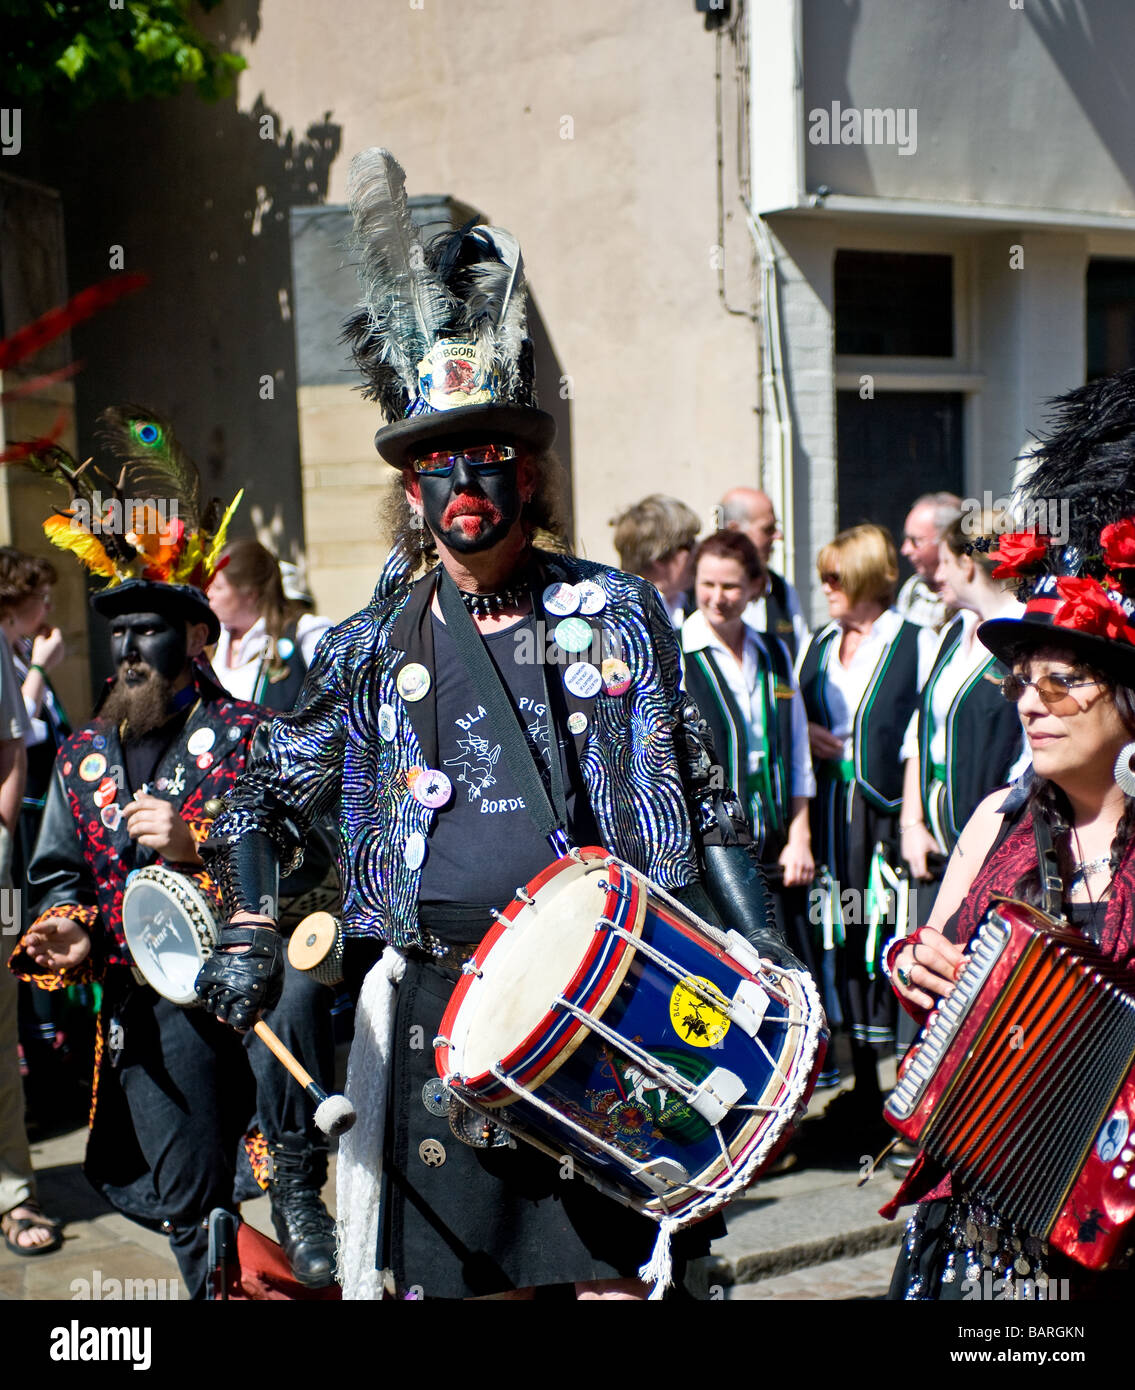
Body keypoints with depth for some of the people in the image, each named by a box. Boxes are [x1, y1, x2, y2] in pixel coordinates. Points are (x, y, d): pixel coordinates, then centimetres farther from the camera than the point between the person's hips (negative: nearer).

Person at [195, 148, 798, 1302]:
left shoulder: (619, 617, 4)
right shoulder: (371, 650, 7)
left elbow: (702, 796, 8)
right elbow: (266, 796, 15)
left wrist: (761, 942, 1)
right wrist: (246, 934, 1)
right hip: (443, 1007, 2)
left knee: (608, 1268, 3)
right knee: (464, 1271, 8)